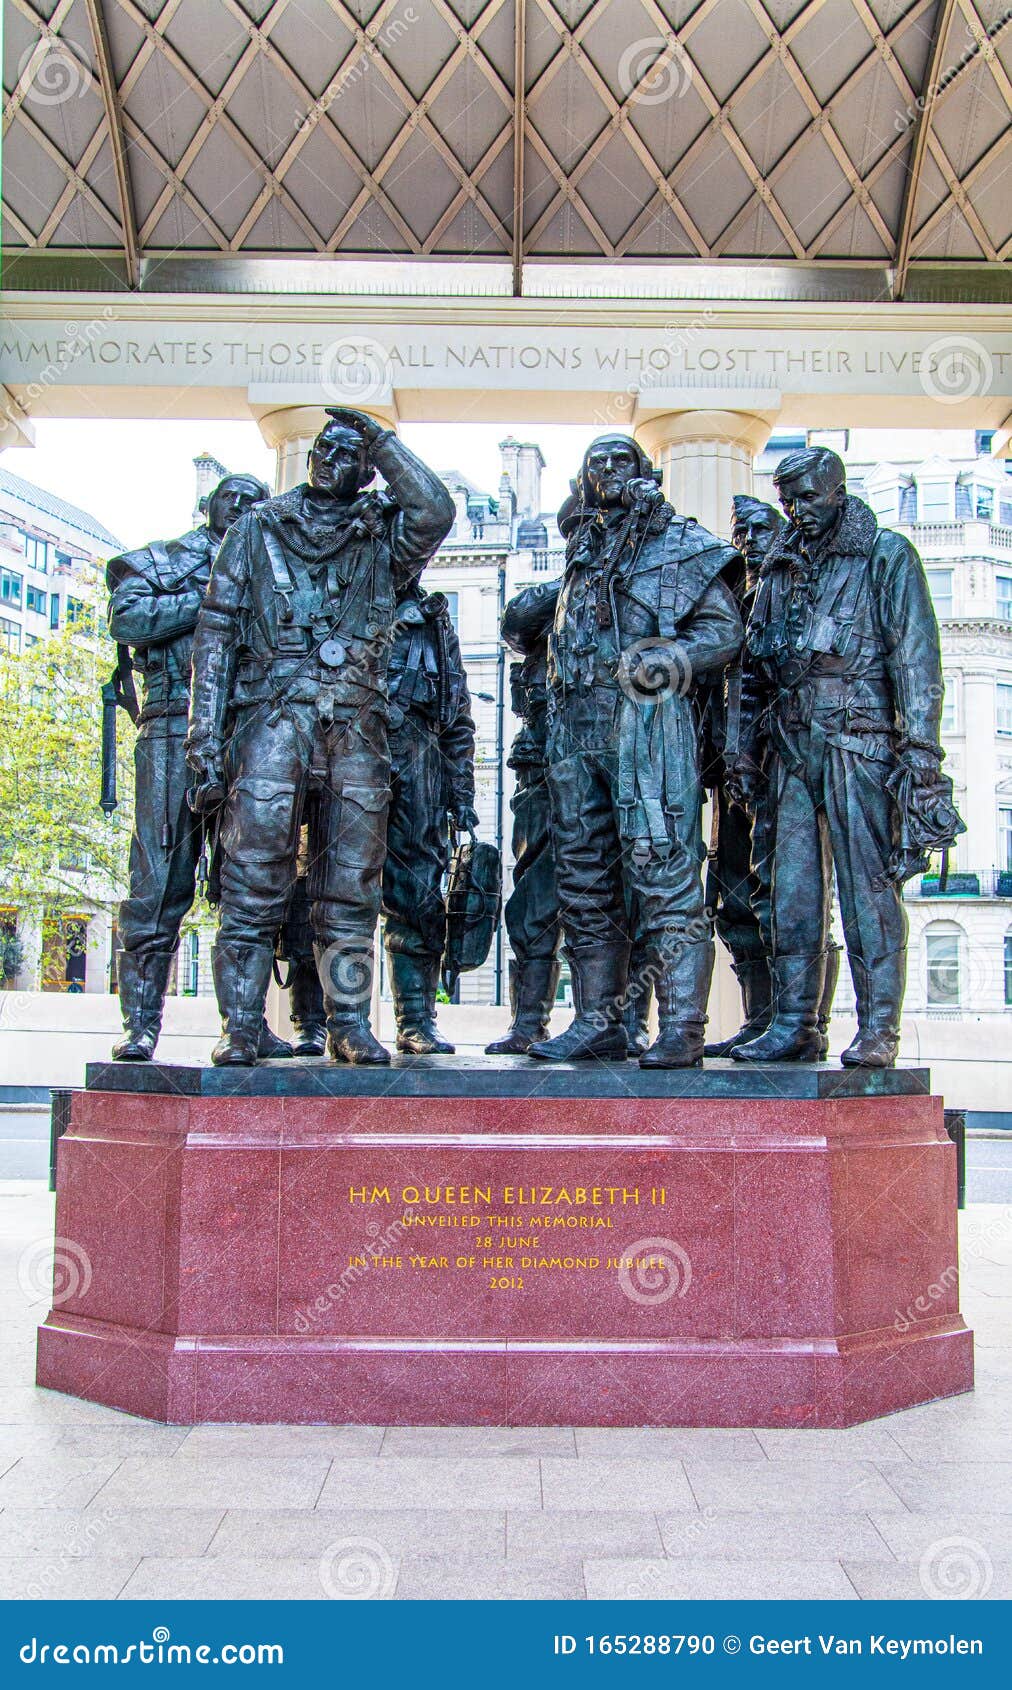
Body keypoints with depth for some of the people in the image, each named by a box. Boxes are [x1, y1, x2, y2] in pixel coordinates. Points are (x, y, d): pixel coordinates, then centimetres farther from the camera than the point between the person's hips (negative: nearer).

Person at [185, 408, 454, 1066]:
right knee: (254, 883, -6)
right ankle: (241, 1026, 1)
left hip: (356, 728, 2)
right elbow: (217, 632, 7)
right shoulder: (258, 529, 14)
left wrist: (379, 437, 2)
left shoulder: (383, 536, 16)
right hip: (272, 719, -1)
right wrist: (206, 734, -3)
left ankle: (350, 1024, 10)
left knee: (350, 889, 4)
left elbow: (436, 512, -7)